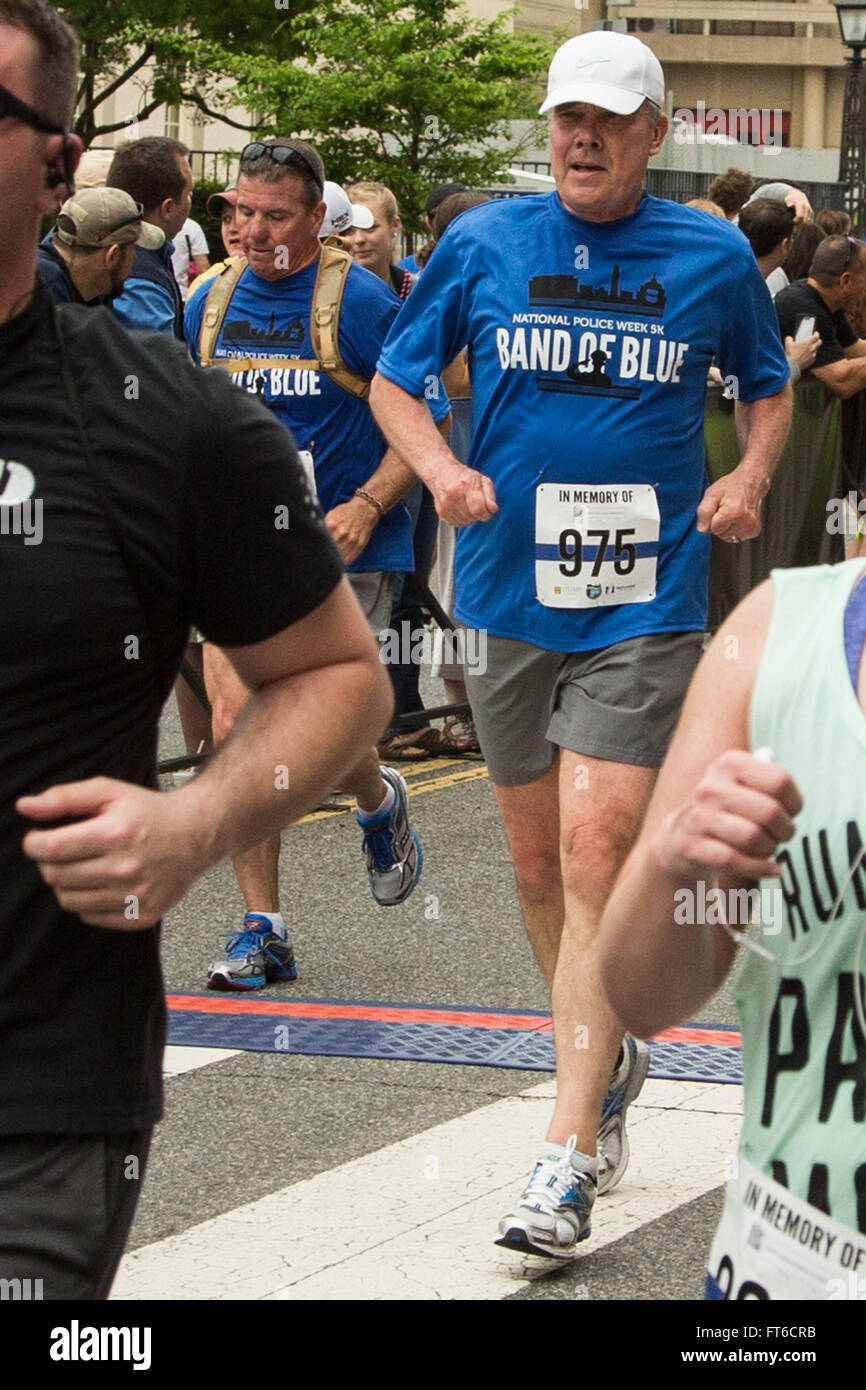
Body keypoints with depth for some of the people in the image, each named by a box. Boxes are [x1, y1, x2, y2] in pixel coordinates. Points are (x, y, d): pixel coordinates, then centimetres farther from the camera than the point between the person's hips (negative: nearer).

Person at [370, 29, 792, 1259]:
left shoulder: (714, 258, 2)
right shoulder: (484, 244, 2)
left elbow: (770, 388, 18)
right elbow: (394, 382, 11)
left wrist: (749, 479, -2)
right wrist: (441, 469, -8)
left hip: (644, 607, -3)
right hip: (509, 593, 3)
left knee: (596, 854, -14)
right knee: (538, 861, 12)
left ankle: (569, 1159, -15)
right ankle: (606, 1059, 38)